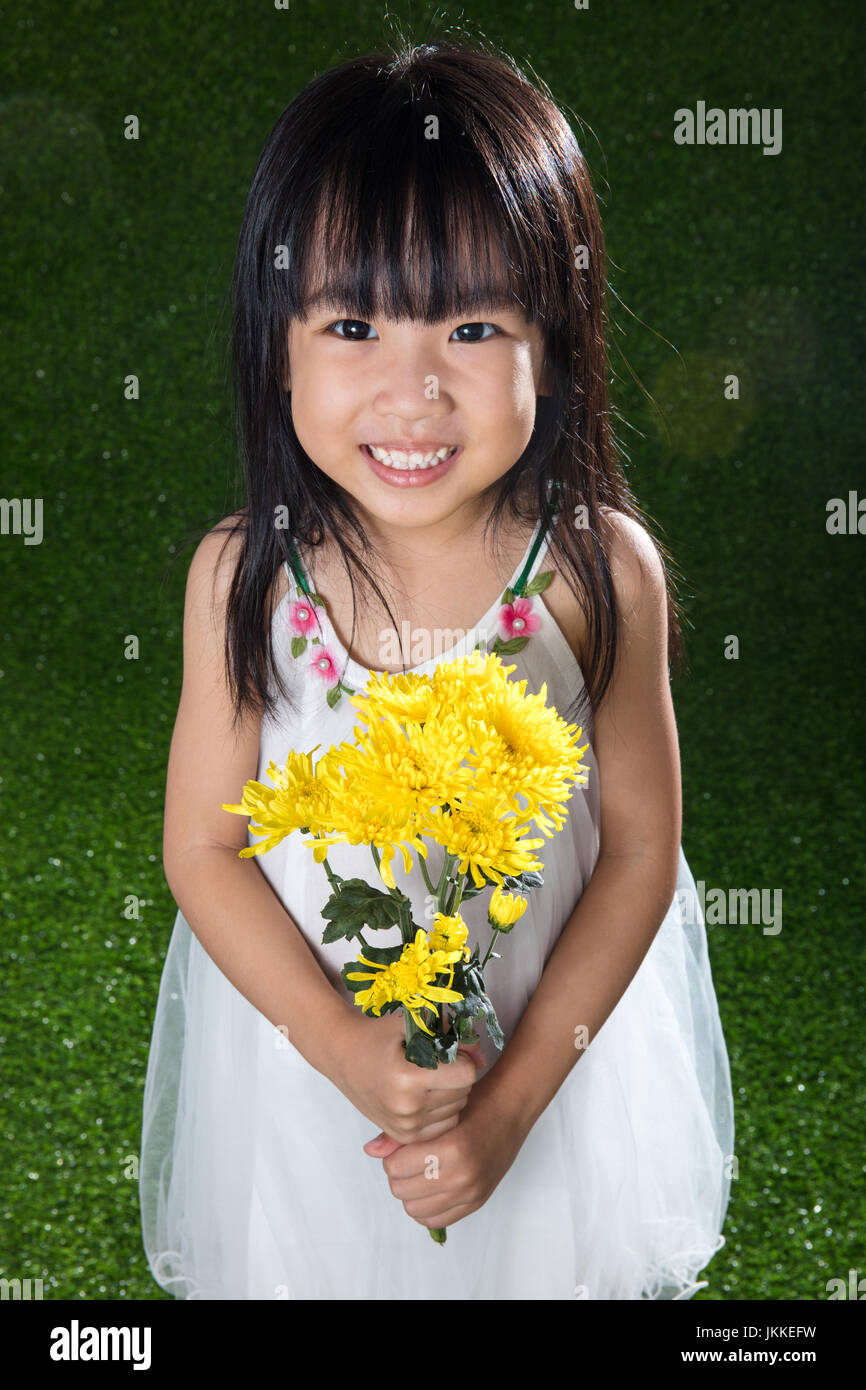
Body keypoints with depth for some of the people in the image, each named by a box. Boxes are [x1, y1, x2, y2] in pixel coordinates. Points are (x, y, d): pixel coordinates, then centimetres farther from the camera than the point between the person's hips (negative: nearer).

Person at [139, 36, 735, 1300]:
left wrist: (517, 1095, -15)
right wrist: (344, 1045, -21)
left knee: (538, 1244, 23)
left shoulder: (604, 571, -21)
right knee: (313, 1243, 24)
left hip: (554, 1039, 0)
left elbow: (641, 846, -12)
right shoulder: (243, 577, -19)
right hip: (299, 1035, 1)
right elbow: (203, 848, -11)